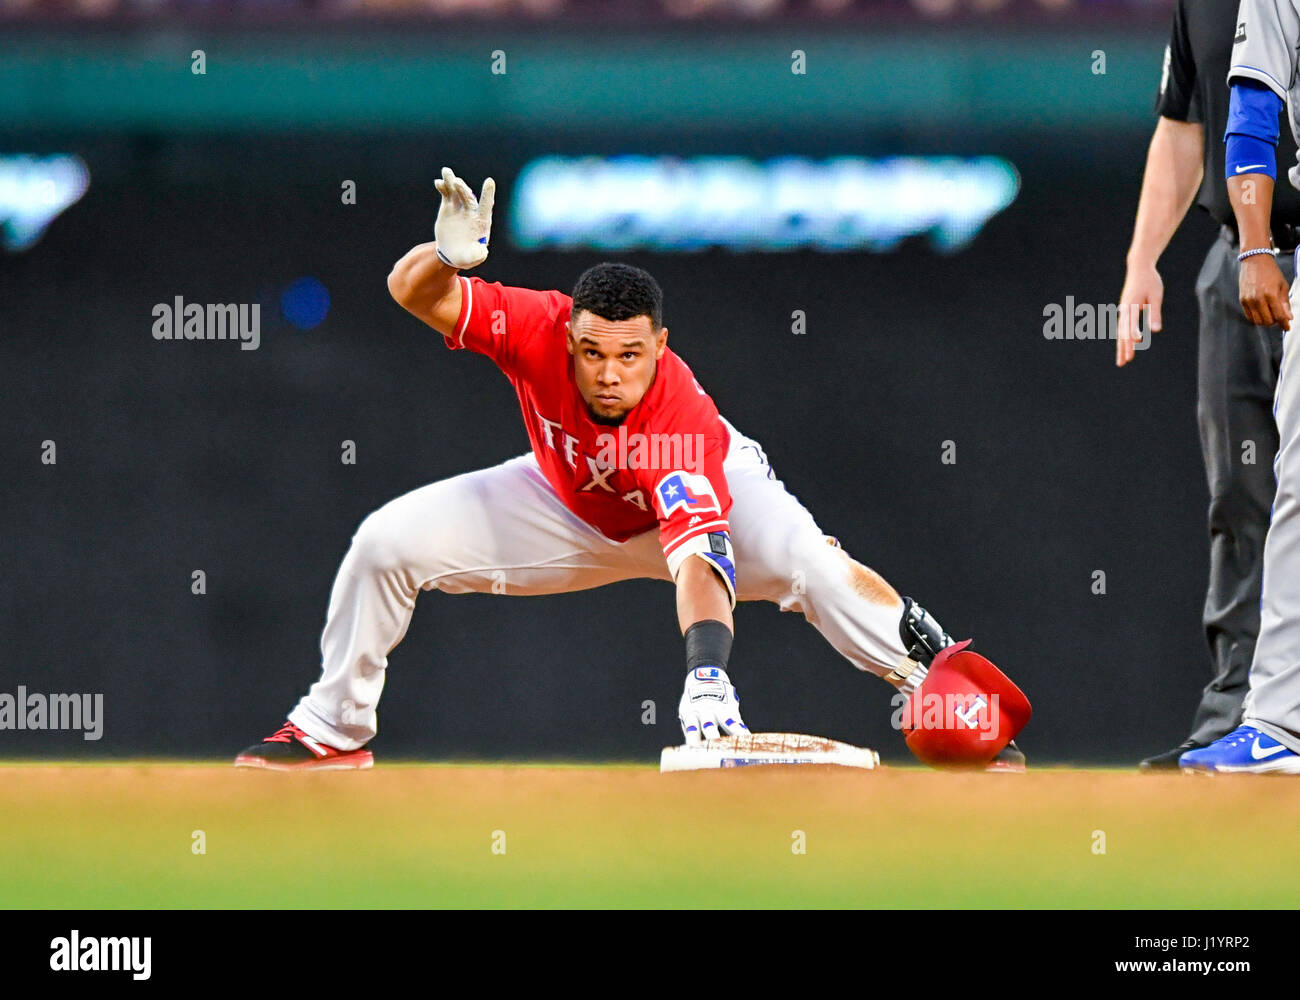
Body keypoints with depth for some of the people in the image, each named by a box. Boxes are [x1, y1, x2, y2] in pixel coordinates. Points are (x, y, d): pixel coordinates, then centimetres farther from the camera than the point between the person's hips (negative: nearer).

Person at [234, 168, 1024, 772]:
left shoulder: (683, 420, -43)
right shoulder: (538, 330, -33)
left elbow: (699, 561, -54)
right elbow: (413, 293, -34)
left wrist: (706, 674, -70)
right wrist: (448, 257, -59)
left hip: (699, 493, -4)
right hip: (569, 502, 4)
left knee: (811, 565, -34)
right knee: (387, 540, -7)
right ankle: (334, 731, 13)